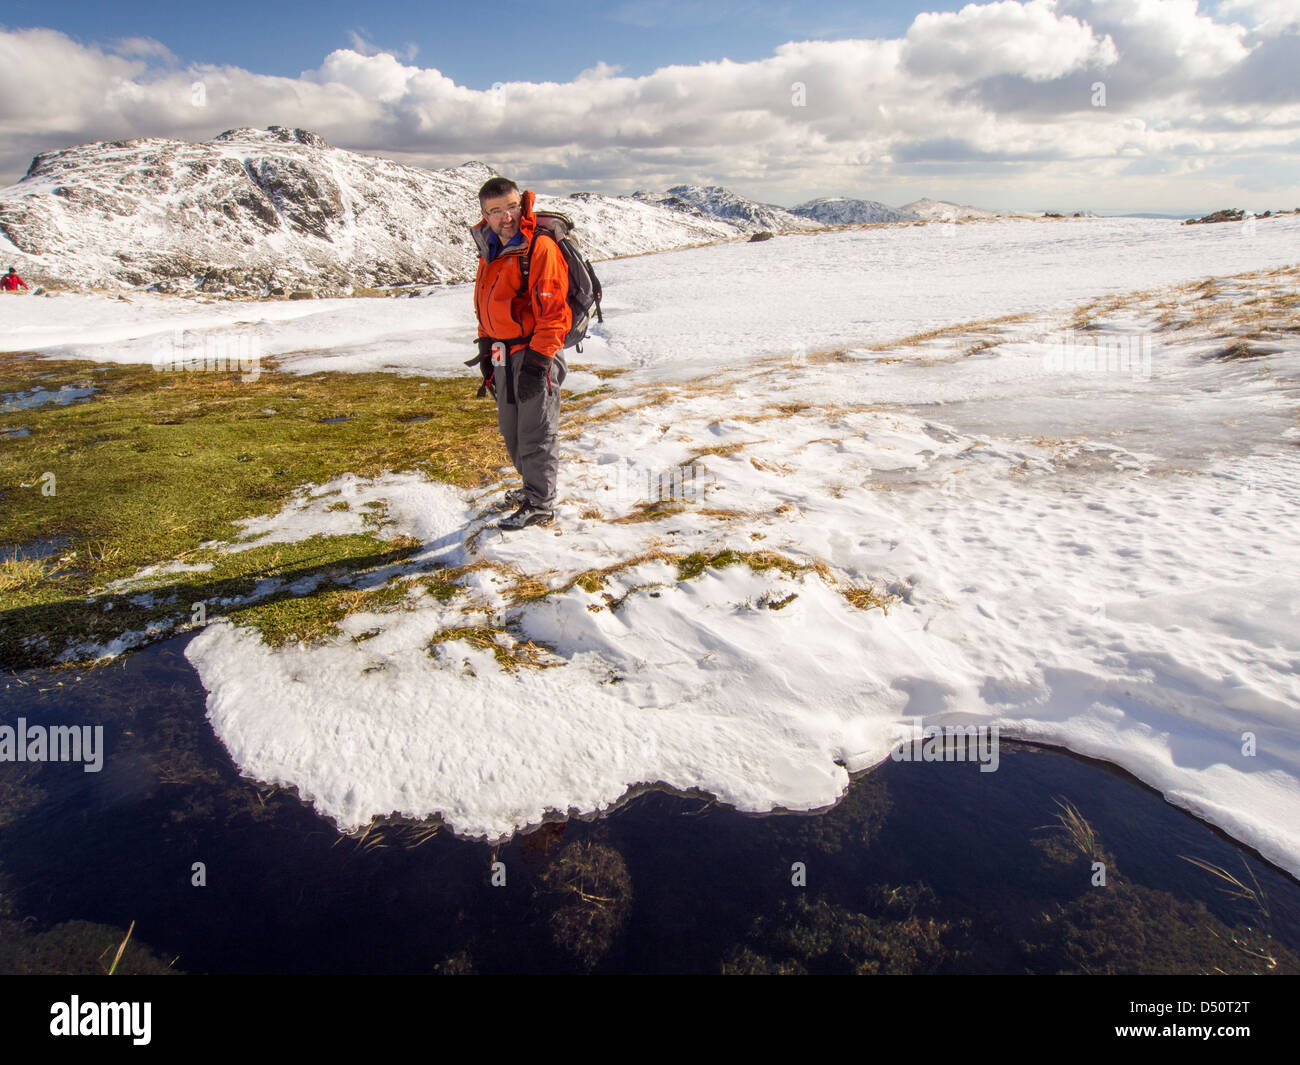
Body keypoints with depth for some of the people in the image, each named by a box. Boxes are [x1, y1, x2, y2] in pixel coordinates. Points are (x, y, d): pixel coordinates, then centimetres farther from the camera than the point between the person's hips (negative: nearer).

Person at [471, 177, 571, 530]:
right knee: (511, 431, 17)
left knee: (536, 433, -3)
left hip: (535, 352, -8)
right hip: (503, 354, 8)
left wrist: (537, 362, -21)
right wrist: (487, 353, 19)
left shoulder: (540, 247, -13)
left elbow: (552, 311, -18)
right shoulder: (491, 249, 13)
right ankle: (533, 488, 33)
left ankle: (540, 505, 7)